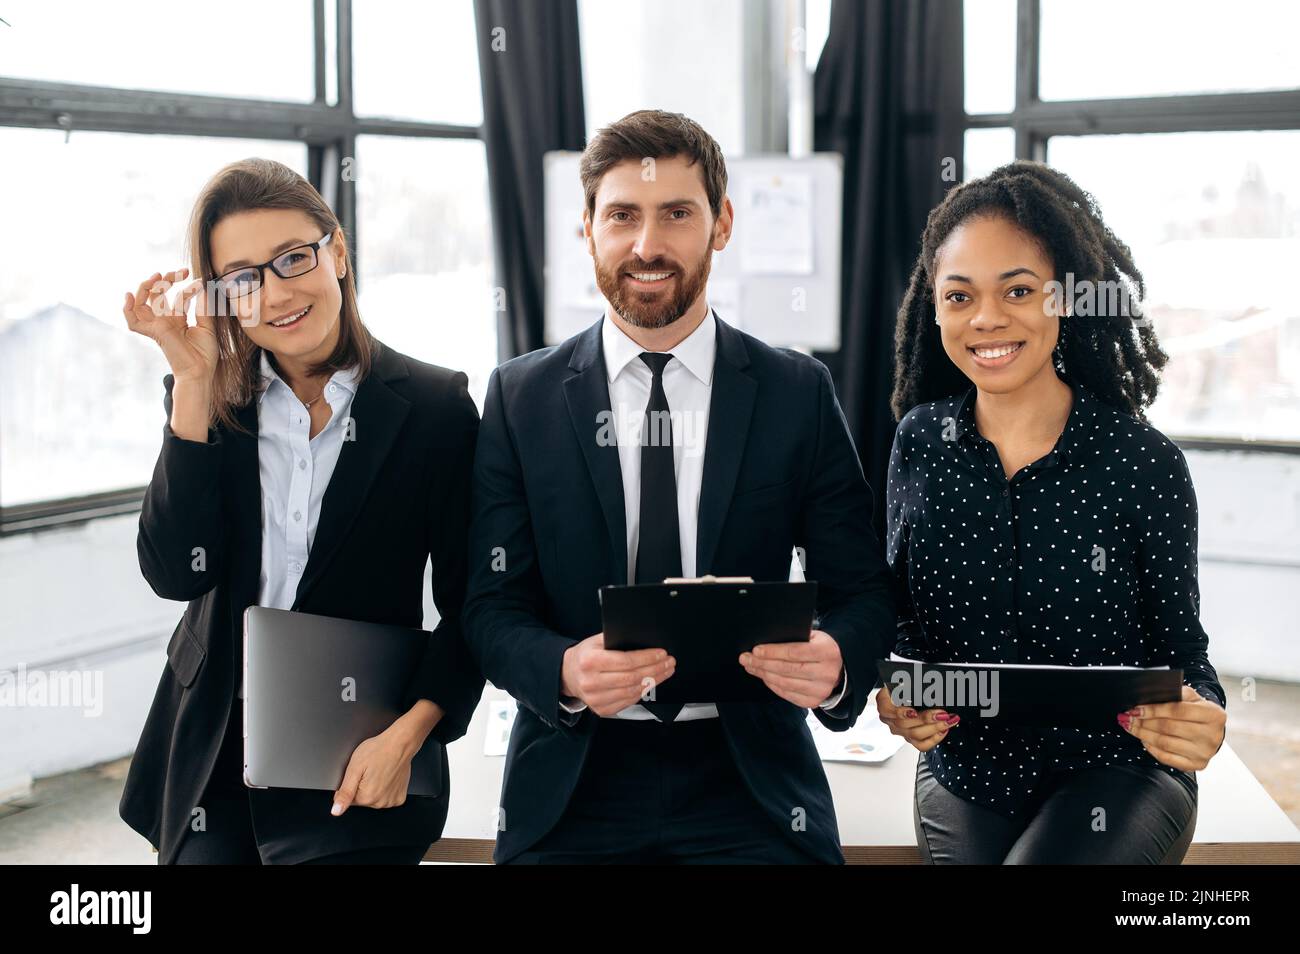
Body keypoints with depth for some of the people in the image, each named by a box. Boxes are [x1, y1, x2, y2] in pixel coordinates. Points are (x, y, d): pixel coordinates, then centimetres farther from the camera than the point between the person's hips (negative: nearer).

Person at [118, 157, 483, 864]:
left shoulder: (435, 407, -7)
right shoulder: (207, 400, 2)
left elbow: (467, 605, -4)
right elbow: (175, 573, -12)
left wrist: (407, 734, -18)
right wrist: (192, 380, -14)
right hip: (209, 763, 3)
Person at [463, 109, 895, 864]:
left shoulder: (799, 395, 2)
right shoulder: (521, 399, 2)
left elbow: (862, 588, 2)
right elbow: (493, 604, 0)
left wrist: (837, 662, -20)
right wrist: (564, 672, -21)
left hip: (749, 791, 0)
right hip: (571, 796, 0)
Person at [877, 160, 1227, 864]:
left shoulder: (1145, 464, -11)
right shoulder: (920, 444, -3)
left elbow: (1180, 644, -3)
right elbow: (899, 609, 8)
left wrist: (1202, 716, -24)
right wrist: (894, 695, -13)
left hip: (1117, 783, -3)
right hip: (962, 786, 4)